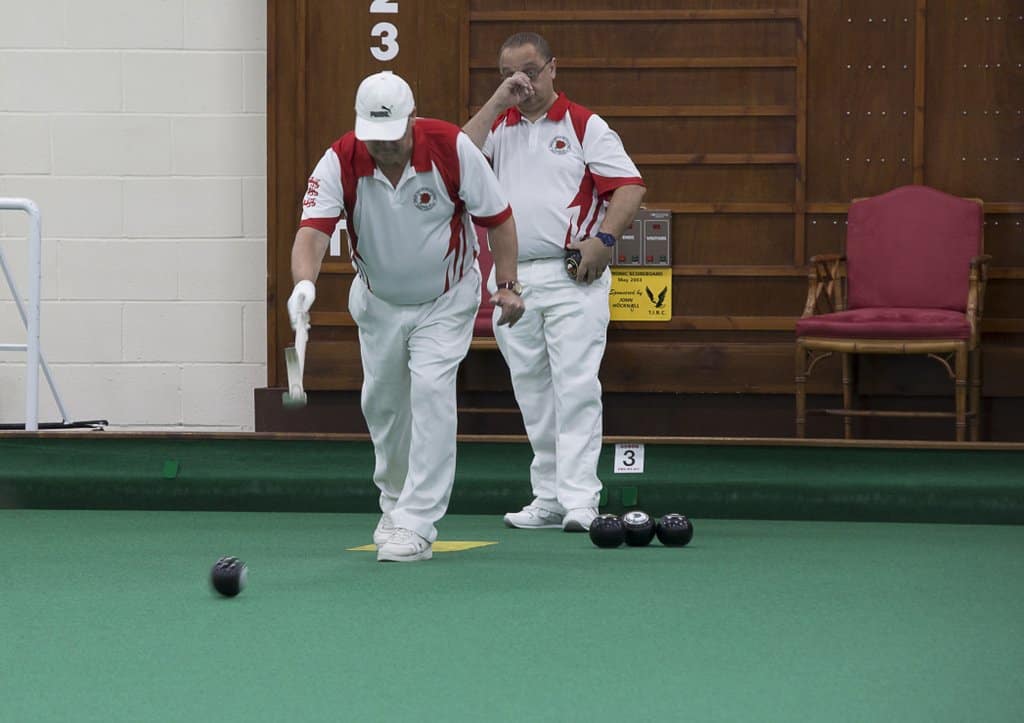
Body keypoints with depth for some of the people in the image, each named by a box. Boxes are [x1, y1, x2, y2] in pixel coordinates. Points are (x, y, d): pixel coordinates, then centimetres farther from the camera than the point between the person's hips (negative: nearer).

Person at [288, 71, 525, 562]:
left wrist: (507, 285, -15)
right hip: (378, 300, 3)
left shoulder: (451, 148, -25)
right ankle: (394, 504, 36)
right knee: (381, 401, 12)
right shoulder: (340, 162, -23)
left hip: (446, 299, -3)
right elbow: (312, 229, -35)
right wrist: (304, 282, -55)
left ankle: (417, 525, -16)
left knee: (431, 390, -17)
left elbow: (497, 217, -12)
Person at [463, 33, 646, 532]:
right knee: (532, 391, 8)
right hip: (513, 279, 5)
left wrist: (605, 238, -17)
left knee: (576, 386, -10)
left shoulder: (584, 126, 2)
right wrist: (497, 102, -7)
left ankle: (579, 499, -13)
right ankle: (548, 498, 14)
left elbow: (630, 186, -3)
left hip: (572, 277, -5)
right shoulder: (498, 126, 13)